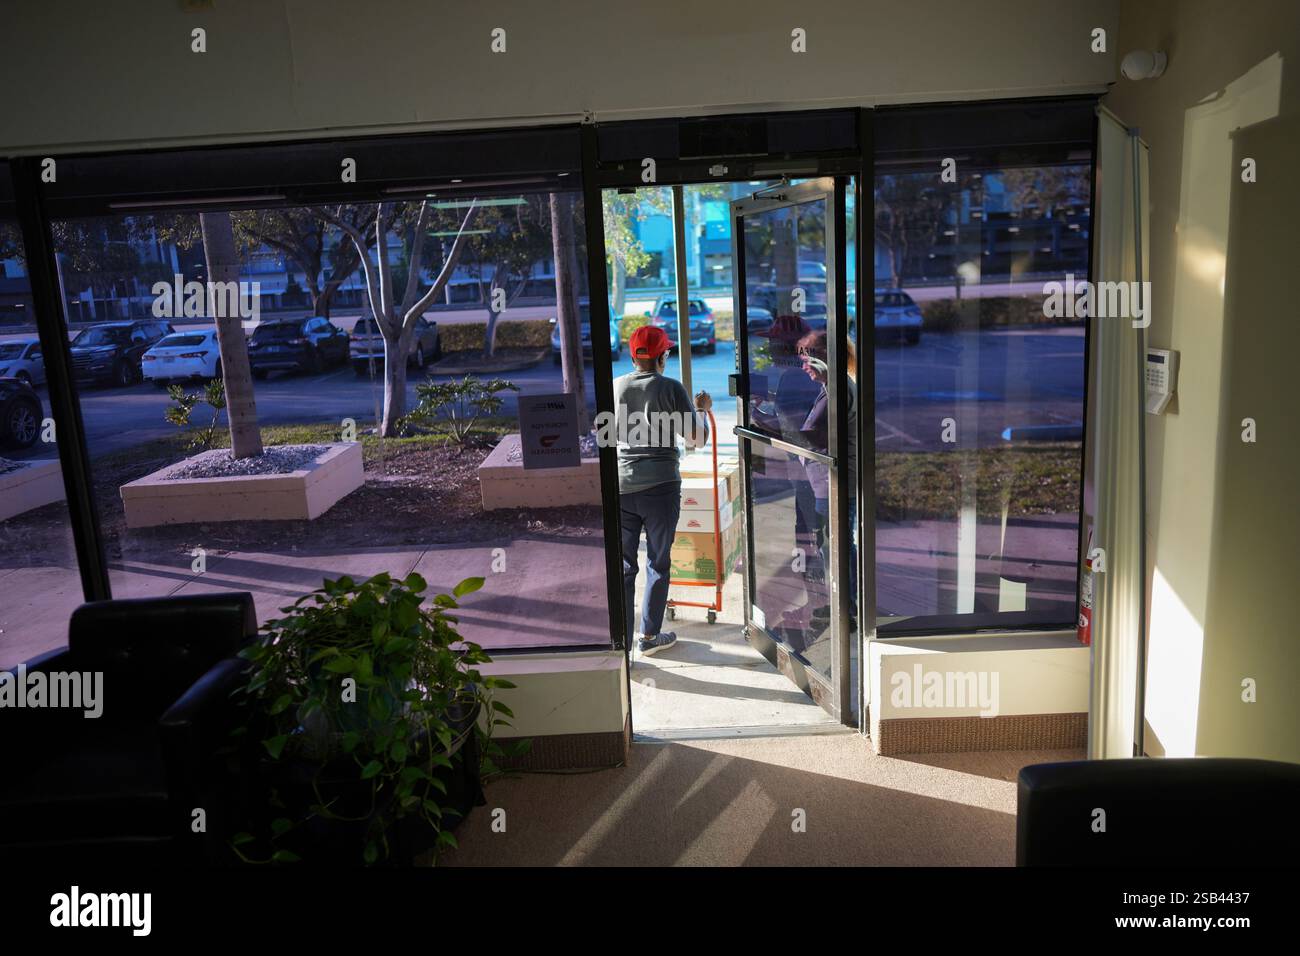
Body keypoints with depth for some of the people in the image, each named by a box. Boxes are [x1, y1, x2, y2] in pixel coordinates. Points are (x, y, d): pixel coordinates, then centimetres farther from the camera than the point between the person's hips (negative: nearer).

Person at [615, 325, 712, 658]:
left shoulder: (615, 387, 6)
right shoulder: (671, 388, -3)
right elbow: (696, 438, 0)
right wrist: (701, 409, 18)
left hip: (619, 486, 3)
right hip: (660, 486, -2)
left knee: (623, 565, 7)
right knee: (658, 563, 11)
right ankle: (649, 637, 19)